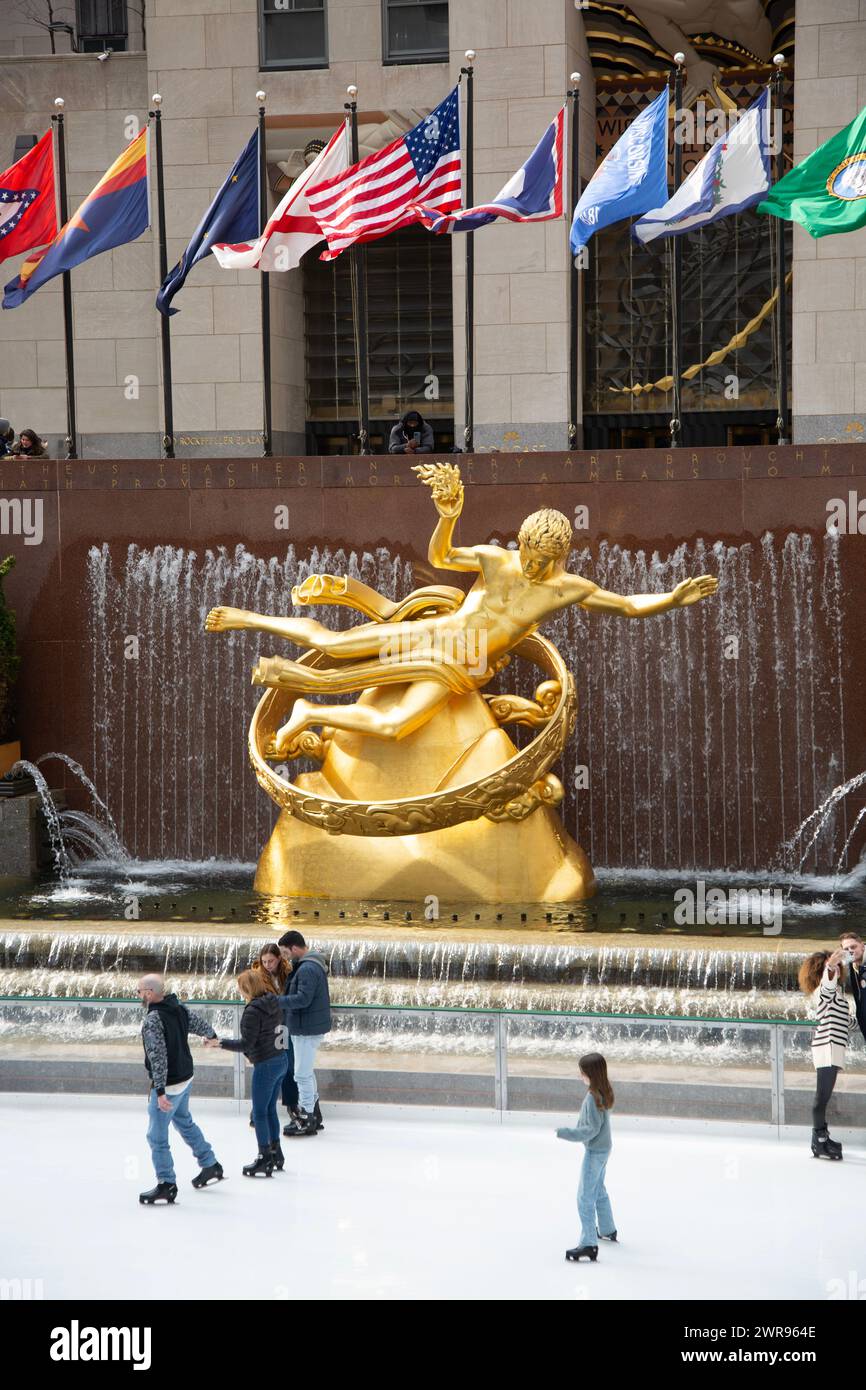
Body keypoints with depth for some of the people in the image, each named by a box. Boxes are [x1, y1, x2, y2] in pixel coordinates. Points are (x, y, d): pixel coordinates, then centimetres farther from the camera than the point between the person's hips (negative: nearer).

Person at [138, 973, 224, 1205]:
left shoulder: (153, 1020, -25)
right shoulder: (179, 1008, -1)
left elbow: (158, 1057, -28)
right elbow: (200, 1024, 16)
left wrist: (160, 1091, -28)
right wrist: (212, 1036, 39)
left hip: (168, 1085, -9)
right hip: (185, 1078, 9)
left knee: (157, 1136, 1)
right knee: (184, 1121, 29)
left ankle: (166, 1185, 5)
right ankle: (210, 1166, 38)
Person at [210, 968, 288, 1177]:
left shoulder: (253, 1011, -20)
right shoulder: (274, 1003, 5)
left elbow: (246, 1043, -18)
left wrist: (220, 1043, -10)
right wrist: (251, 1053, 22)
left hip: (266, 1065, -9)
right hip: (281, 1060, 9)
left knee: (260, 1113, 3)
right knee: (270, 1109, 20)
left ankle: (264, 1158, 9)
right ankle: (276, 1153, 28)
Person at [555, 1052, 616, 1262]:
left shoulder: (593, 1097, -26)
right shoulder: (604, 1091, 2)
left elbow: (592, 1129, -24)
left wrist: (566, 1134, -24)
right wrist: (573, 1132, 17)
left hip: (595, 1152, -10)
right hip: (604, 1148, 10)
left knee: (585, 1197, -6)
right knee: (599, 1190, 27)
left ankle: (589, 1244, -7)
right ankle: (607, 1230, 43)